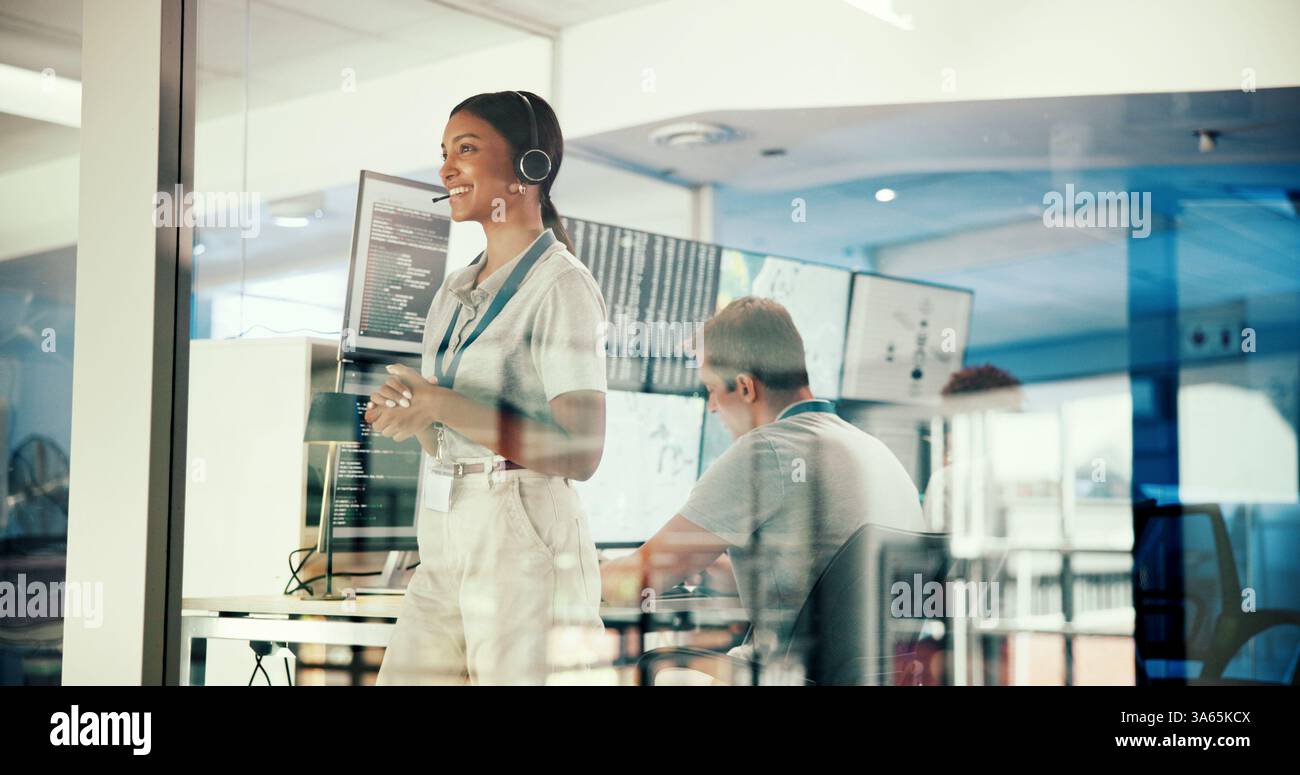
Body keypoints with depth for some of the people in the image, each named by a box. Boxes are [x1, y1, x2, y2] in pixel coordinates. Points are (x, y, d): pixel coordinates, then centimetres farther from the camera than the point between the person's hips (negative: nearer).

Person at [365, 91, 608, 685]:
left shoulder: (561, 286, -9)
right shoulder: (455, 291, 15)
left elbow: (580, 453, -17)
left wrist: (442, 407, -19)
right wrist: (404, 415, -2)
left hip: (524, 548, -7)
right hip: (444, 546, 8)